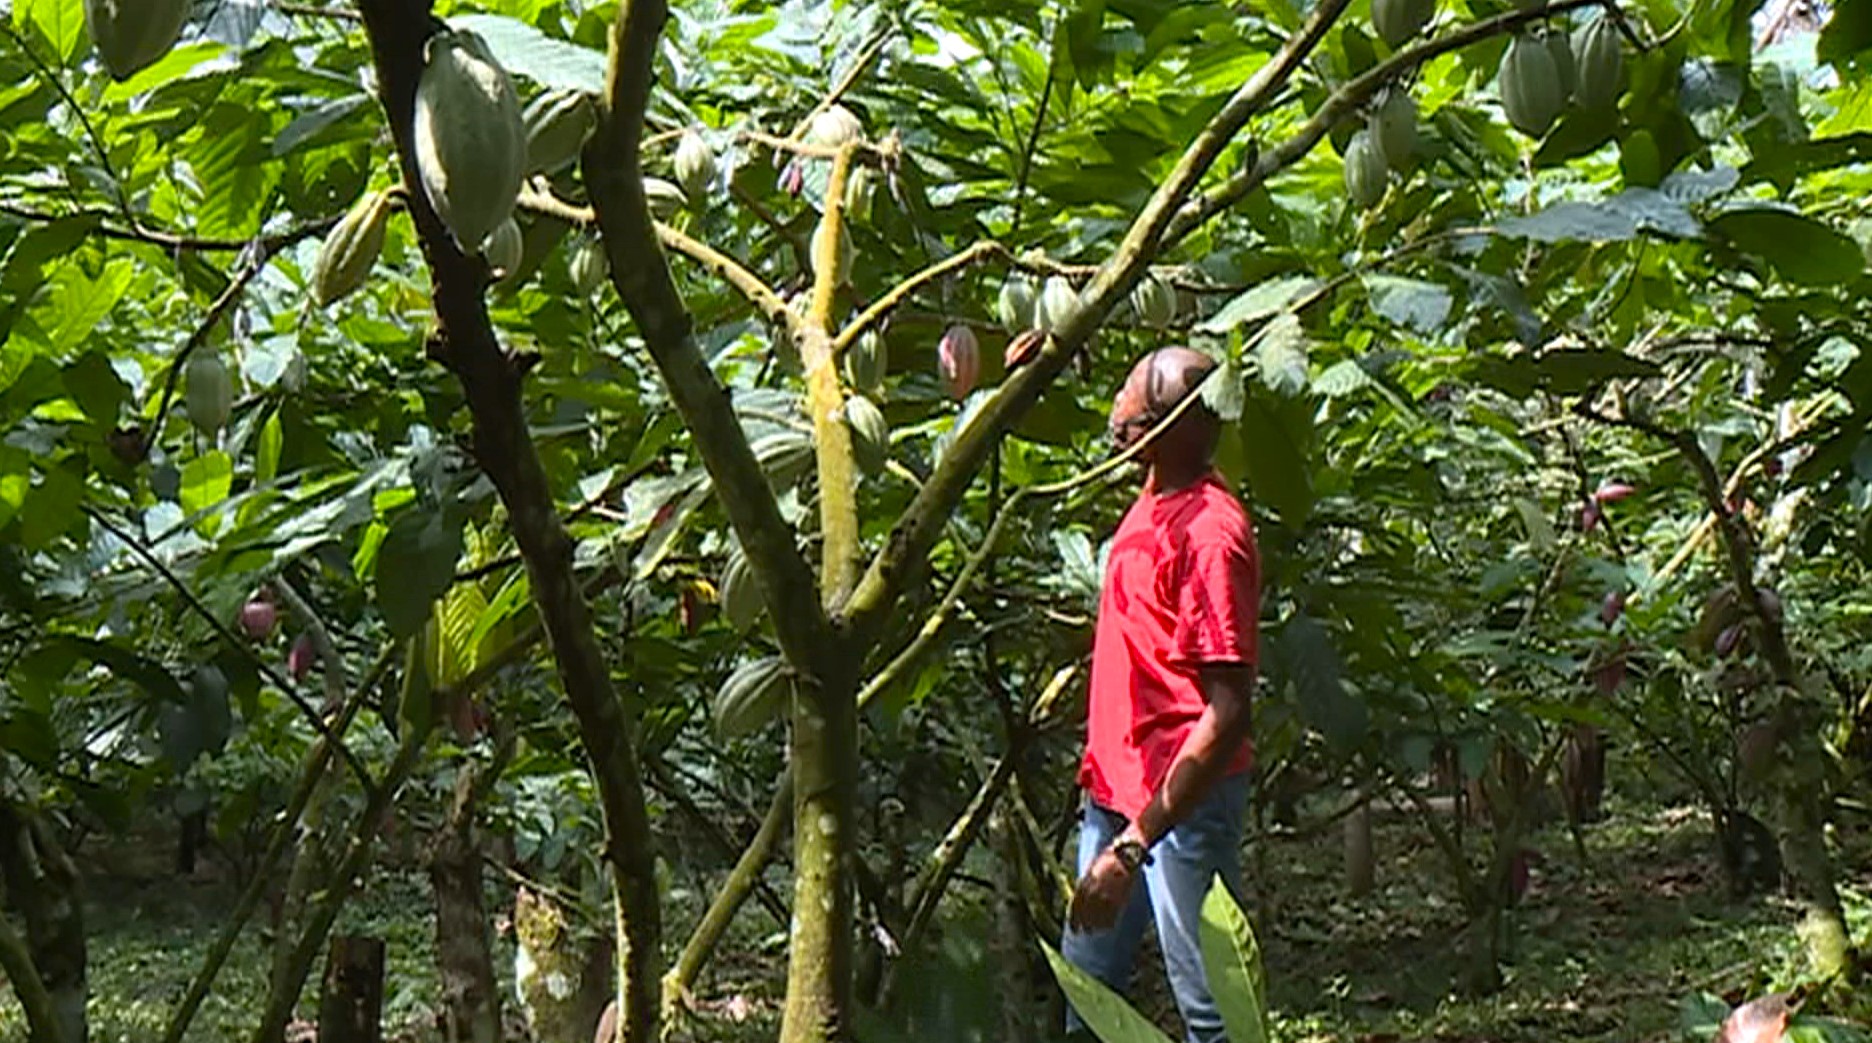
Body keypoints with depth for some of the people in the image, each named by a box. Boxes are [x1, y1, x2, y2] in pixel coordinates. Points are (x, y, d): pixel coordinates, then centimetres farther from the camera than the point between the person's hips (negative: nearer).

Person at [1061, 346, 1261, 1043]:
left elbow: (1227, 713, -26)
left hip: (1181, 800, -9)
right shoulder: (1155, 498, 4)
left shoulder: (1211, 533, -22)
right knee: (1086, 983, 17)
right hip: (1115, 783, 9)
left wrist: (1133, 845, -28)